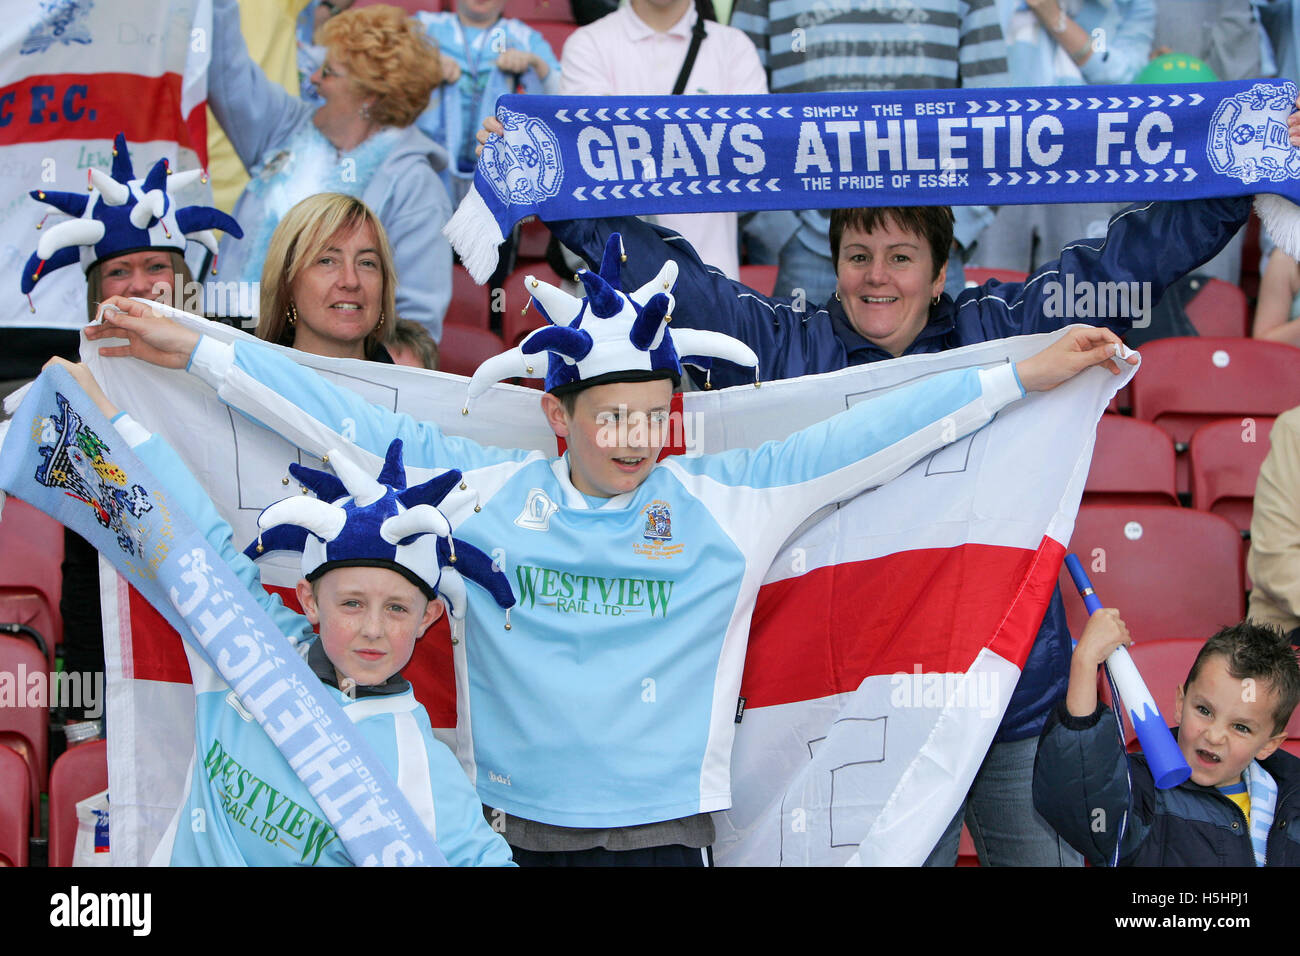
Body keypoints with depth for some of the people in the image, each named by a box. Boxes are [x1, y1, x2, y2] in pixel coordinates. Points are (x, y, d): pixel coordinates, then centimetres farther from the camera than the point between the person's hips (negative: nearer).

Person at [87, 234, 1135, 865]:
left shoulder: (731, 502, 1)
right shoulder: (477, 489, 2)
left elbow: (874, 431, 1)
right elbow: (343, 417, 6)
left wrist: (1024, 376, 0)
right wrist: (194, 349, 8)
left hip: (663, 829, -1)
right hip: (511, 829, 1)